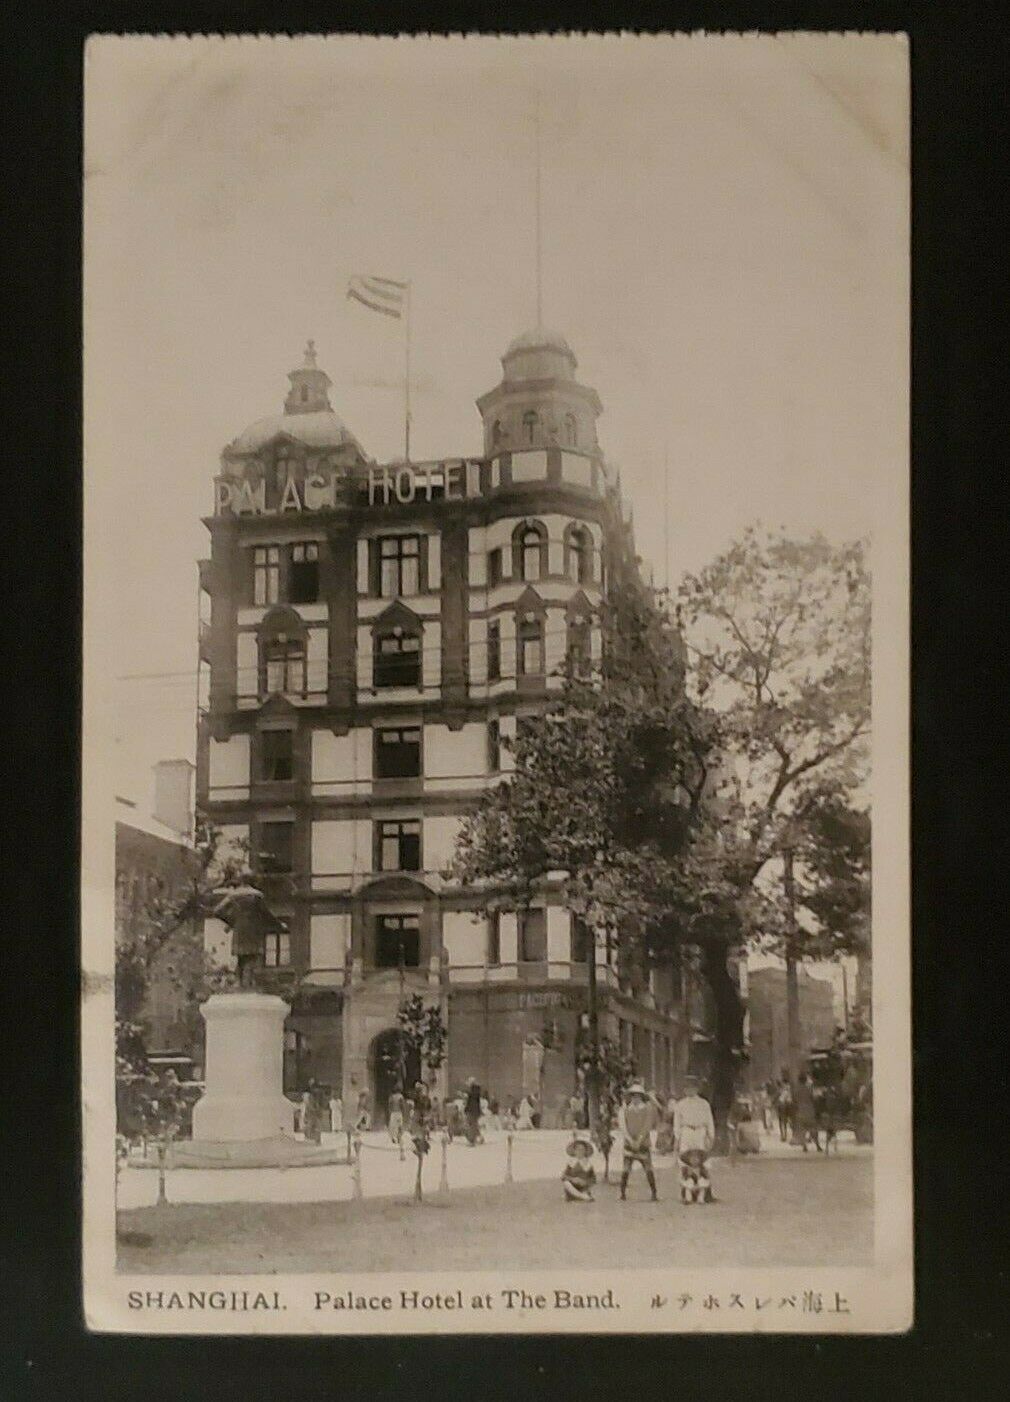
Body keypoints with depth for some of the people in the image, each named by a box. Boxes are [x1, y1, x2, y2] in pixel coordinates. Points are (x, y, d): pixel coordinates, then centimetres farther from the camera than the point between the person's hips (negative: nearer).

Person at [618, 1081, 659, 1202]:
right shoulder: (625, 1109, 6)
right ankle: (623, 1194, -3)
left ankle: (654, 1194, 0)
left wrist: (639, 1140, -14)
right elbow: (623, 1127, 0)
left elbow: (647, 1126, -5)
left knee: (648, 1169, -3)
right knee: (626, 1169, -7)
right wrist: (630, 1140, -13)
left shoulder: (648, 1108, 3)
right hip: (629, 1144, 0)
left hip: (644, 1143, 0)